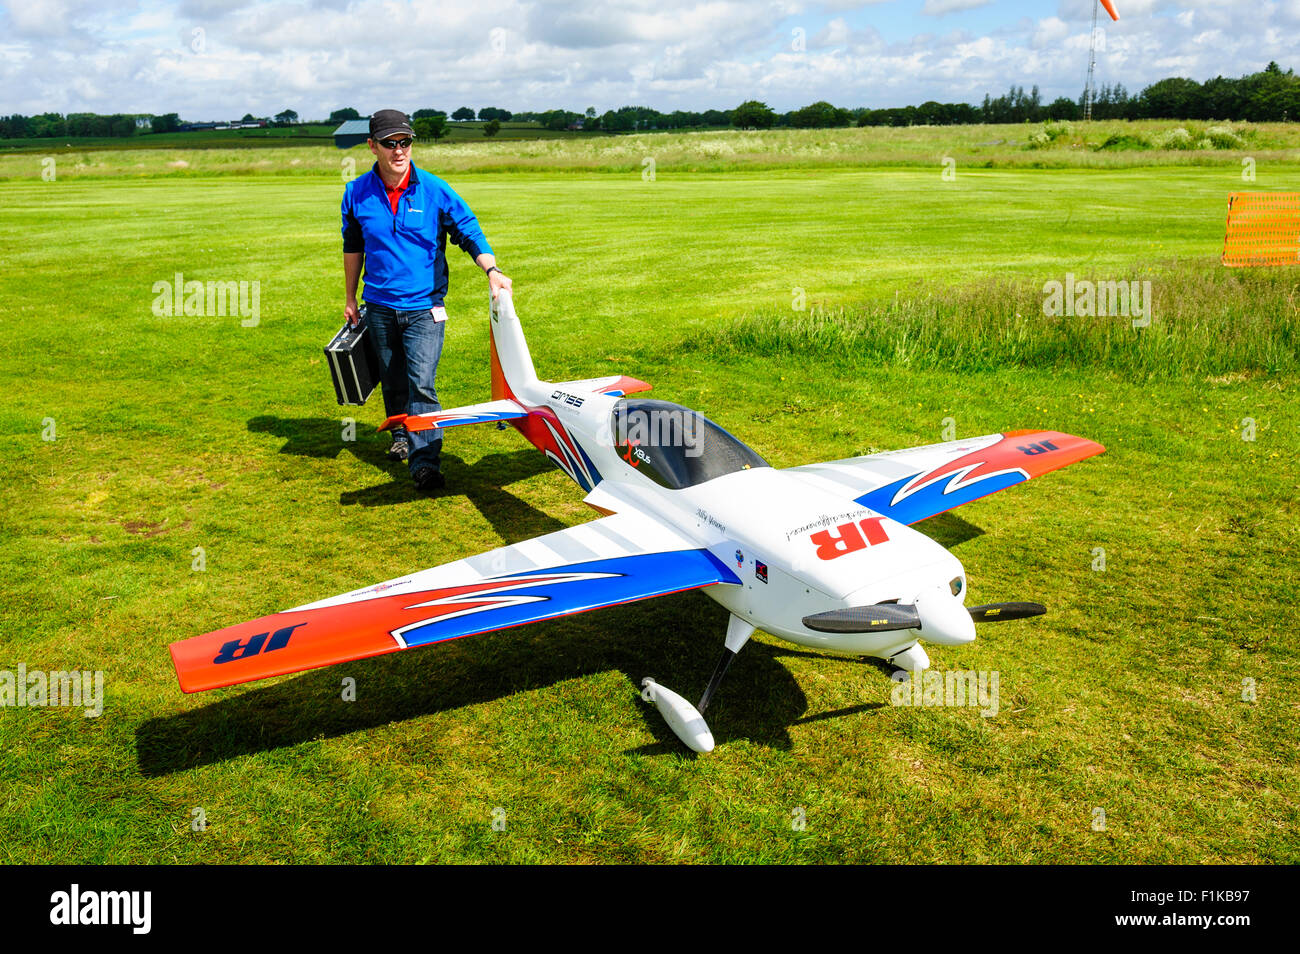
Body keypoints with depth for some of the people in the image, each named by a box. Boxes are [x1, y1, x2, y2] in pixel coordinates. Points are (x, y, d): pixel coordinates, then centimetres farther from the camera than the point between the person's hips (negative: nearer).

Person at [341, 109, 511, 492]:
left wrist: (492, 270, -18)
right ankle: (401, 436, 39)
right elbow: (353, 247, 14)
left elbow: (469, 232, -2)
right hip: (379, 306, 3)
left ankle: (425, 460, -15)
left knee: (421, 383, -14)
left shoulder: (434, 190, -7)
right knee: (393, 382, 16)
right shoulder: (356, 193, 0)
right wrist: (350, 298, 18)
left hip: (424, 306, -3)